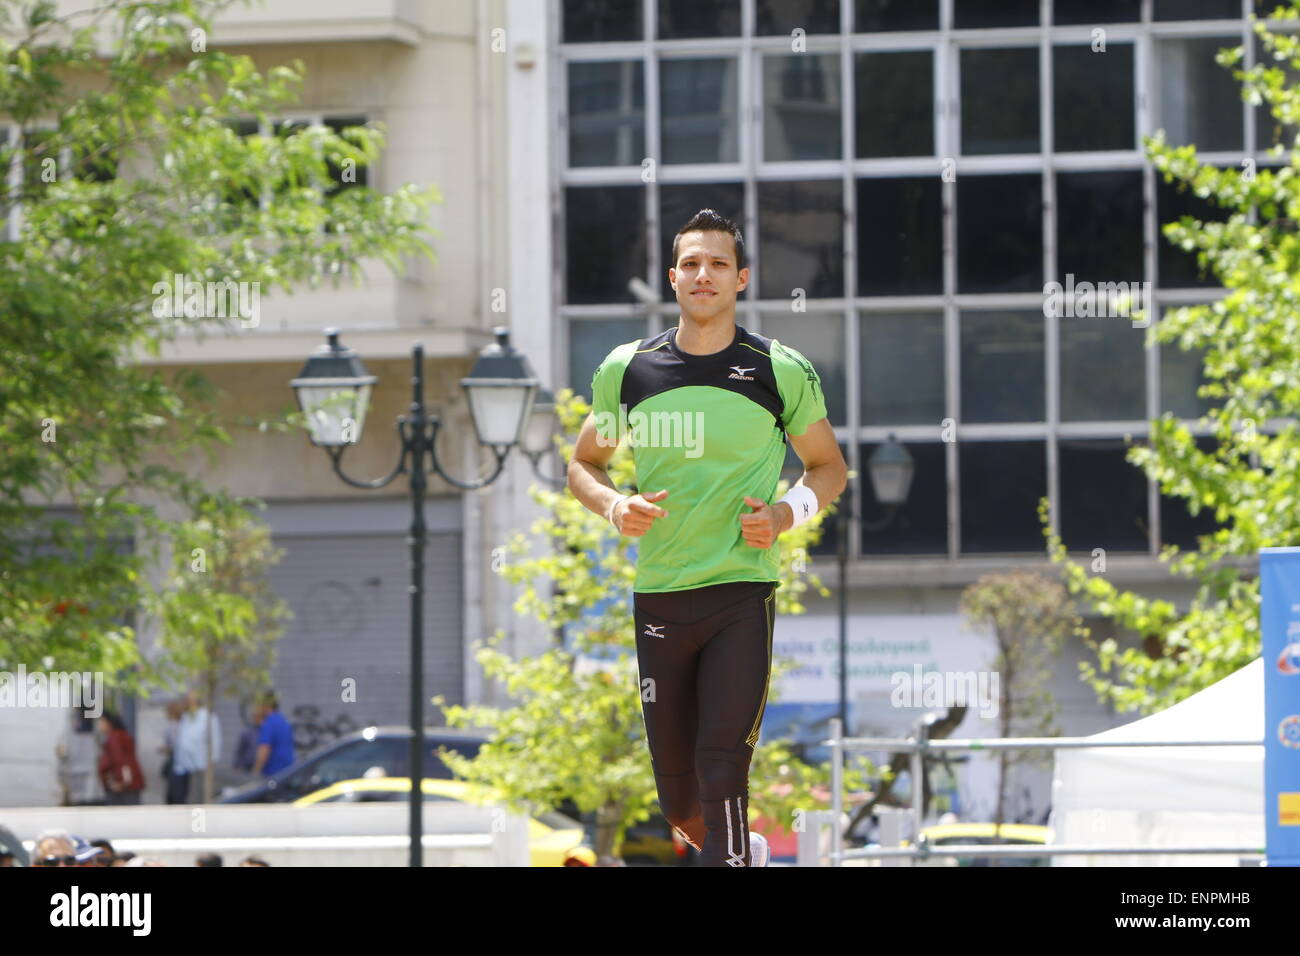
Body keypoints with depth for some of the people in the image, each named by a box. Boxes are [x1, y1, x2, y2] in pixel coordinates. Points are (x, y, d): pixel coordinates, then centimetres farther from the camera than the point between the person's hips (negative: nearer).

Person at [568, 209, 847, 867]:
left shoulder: (781, 373, 0)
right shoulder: (626, 370, 5)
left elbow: (829, 468, 12)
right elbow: (584, 463, 17)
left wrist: (784, 515, -8)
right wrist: (613, 506, -5)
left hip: (742, 593, -3)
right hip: (658, 594, 3)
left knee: (721, 770, -17)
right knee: (678, 795, 9)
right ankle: (744, 852, 38)